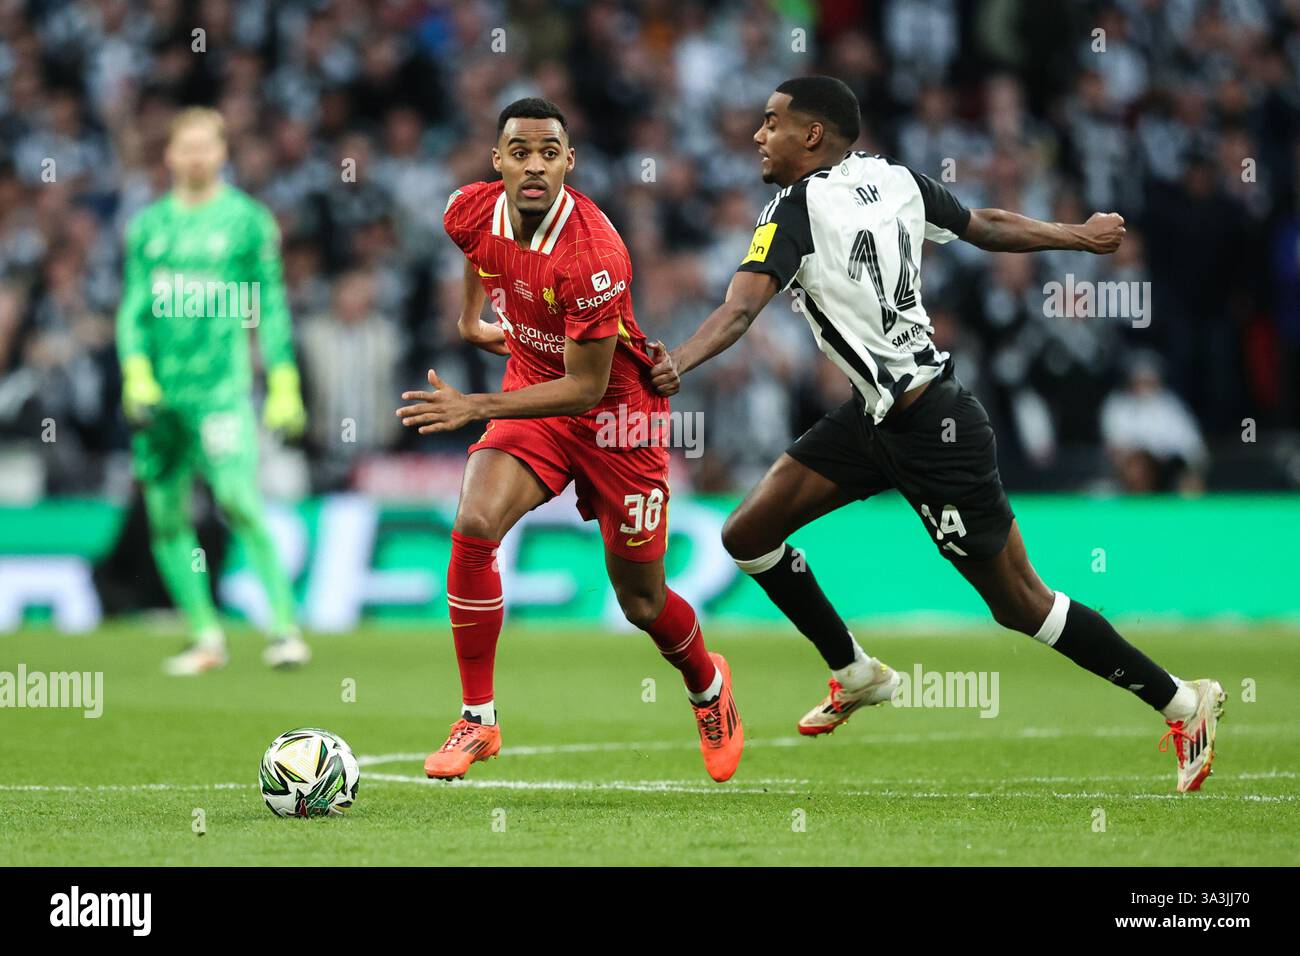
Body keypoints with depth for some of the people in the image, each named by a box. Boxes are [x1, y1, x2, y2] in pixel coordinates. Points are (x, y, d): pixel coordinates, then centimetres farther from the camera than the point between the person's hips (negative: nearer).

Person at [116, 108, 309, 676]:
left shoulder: (247, 219, 3)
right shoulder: (148, 225, 12)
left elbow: (271, 308, 3)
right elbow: (133, 307, 13)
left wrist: (284, 387, -2)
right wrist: (136, 373, -2)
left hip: (221, 387, -4)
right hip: (158, 392, 4)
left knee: (239, 500, -18)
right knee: (165, 517, 4)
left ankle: (285, 625, -14)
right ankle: (206, 635, 14)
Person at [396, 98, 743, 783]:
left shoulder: (593, 256, -32)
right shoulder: (471, 211, -14)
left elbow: (585, 387, -27)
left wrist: (475, 408, -32)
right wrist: (471, 319, 26)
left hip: (615, 409, -4)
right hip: (531, 393, 4)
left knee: (642, 602, 6)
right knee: (475, 524, -23)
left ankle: (708, 686, 42)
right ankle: (476, 720, -12)